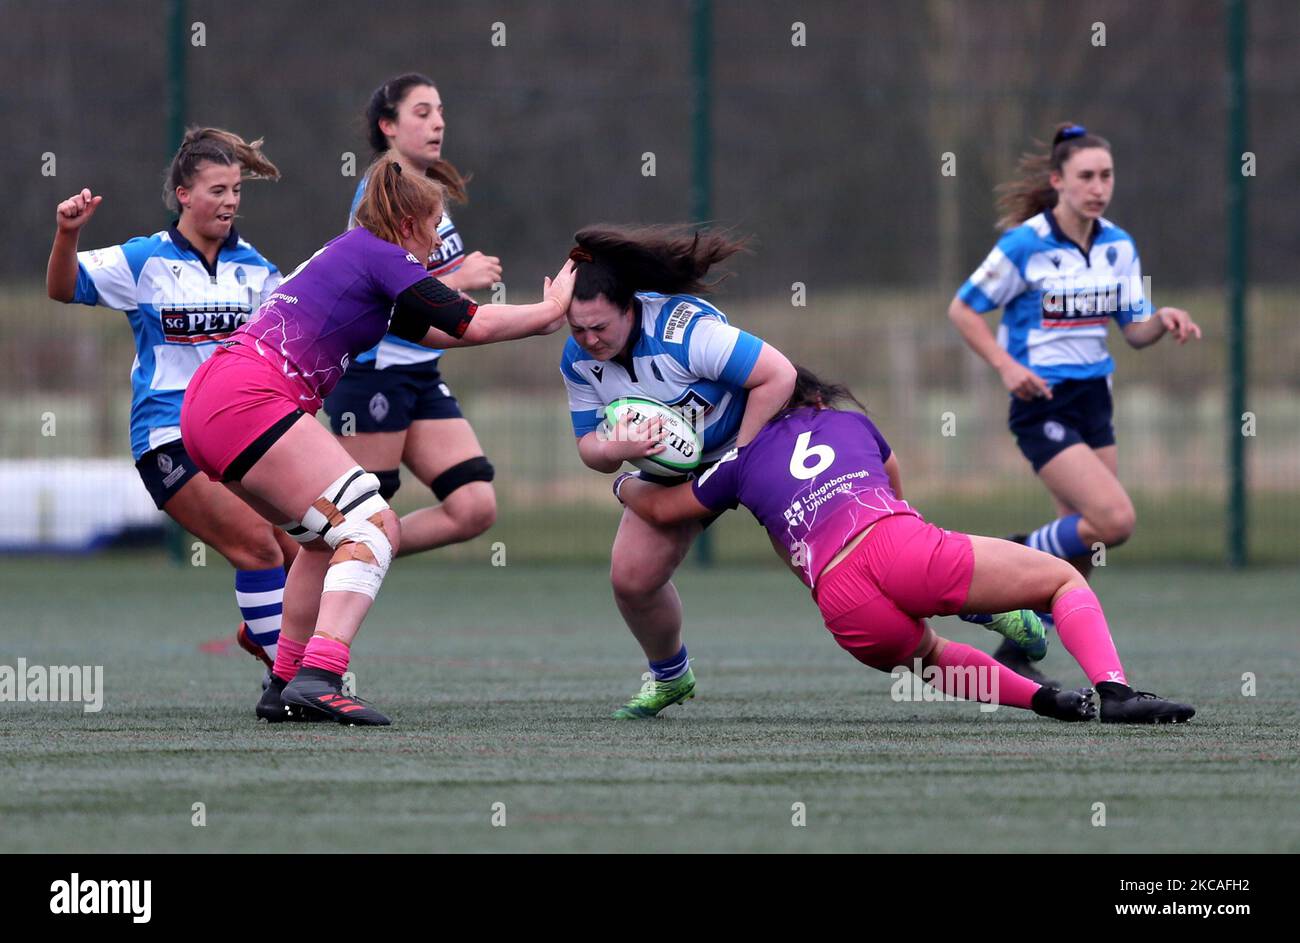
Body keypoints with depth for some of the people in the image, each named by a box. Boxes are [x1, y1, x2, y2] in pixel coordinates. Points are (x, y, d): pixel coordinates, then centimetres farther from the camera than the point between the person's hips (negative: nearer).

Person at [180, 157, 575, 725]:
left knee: (330, 536, 22)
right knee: (372, 528, -14)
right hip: (252, 400, -10)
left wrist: (538, 319, 36)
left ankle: (284, 687, 21)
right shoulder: (380, 254, -2)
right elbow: (471, 325, -7)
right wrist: (549, 311, 8)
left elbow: (436, 331, 35)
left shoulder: (347, 254, 26)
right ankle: (318, 677, -31)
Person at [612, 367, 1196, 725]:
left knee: (924, 655, 35)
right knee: (1065, 579, 12)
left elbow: (661, 509, 41)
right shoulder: (852, 423, 31)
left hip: (846, 606, 1)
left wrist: (626, 484, 63)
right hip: (904, 544, -1)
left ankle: (1043, 699, 10)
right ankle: (1113, 690, -16)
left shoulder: (743, 461, 27)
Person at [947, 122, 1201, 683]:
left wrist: (1165, 322, -14)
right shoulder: (1025, 246, -13)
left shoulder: (1119, 247, 5)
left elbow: (1135, 331, 8)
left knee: (1081, 548, 7)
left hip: (1093, 400, 7)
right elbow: (962, 310, -5)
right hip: (1042, 404, -7)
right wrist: (1006, 365, -18)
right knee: (1115, 520, -21)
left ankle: (1015, 656, 22)